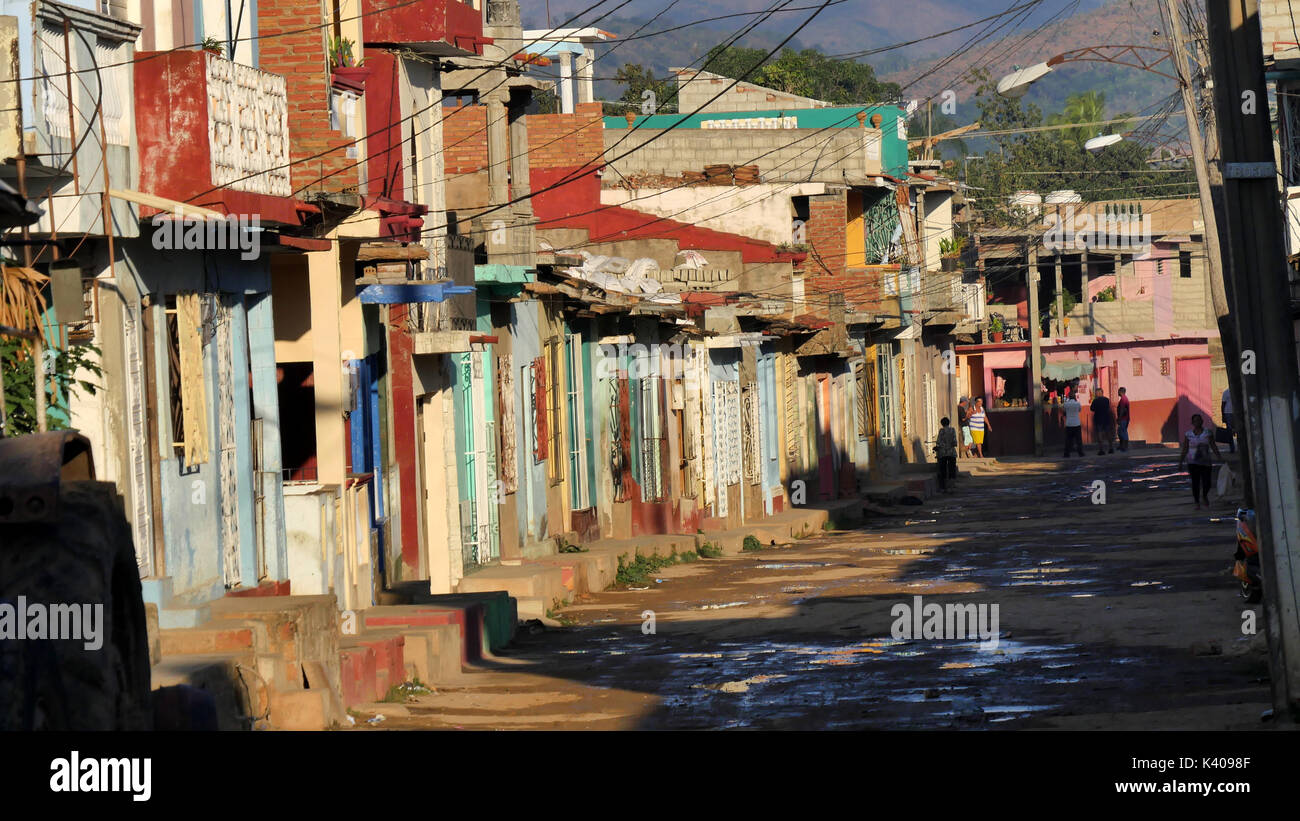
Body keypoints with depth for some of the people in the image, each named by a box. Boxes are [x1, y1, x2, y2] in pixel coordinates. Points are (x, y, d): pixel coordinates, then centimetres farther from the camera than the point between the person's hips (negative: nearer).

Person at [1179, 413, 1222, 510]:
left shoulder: (1208, 432, 2)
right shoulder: (1188, 434, 2)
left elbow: (1213, 446, 1)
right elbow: (1184, 450, 4)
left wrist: (1219, 457, -10)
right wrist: (1180, 463, 1)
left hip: (1206, 462, 1)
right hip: (1193, 462, -1)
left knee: (1206, 484, -2)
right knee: (1195, 483, -9)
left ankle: (1205, 495, 32)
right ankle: (1197, 503, 0)